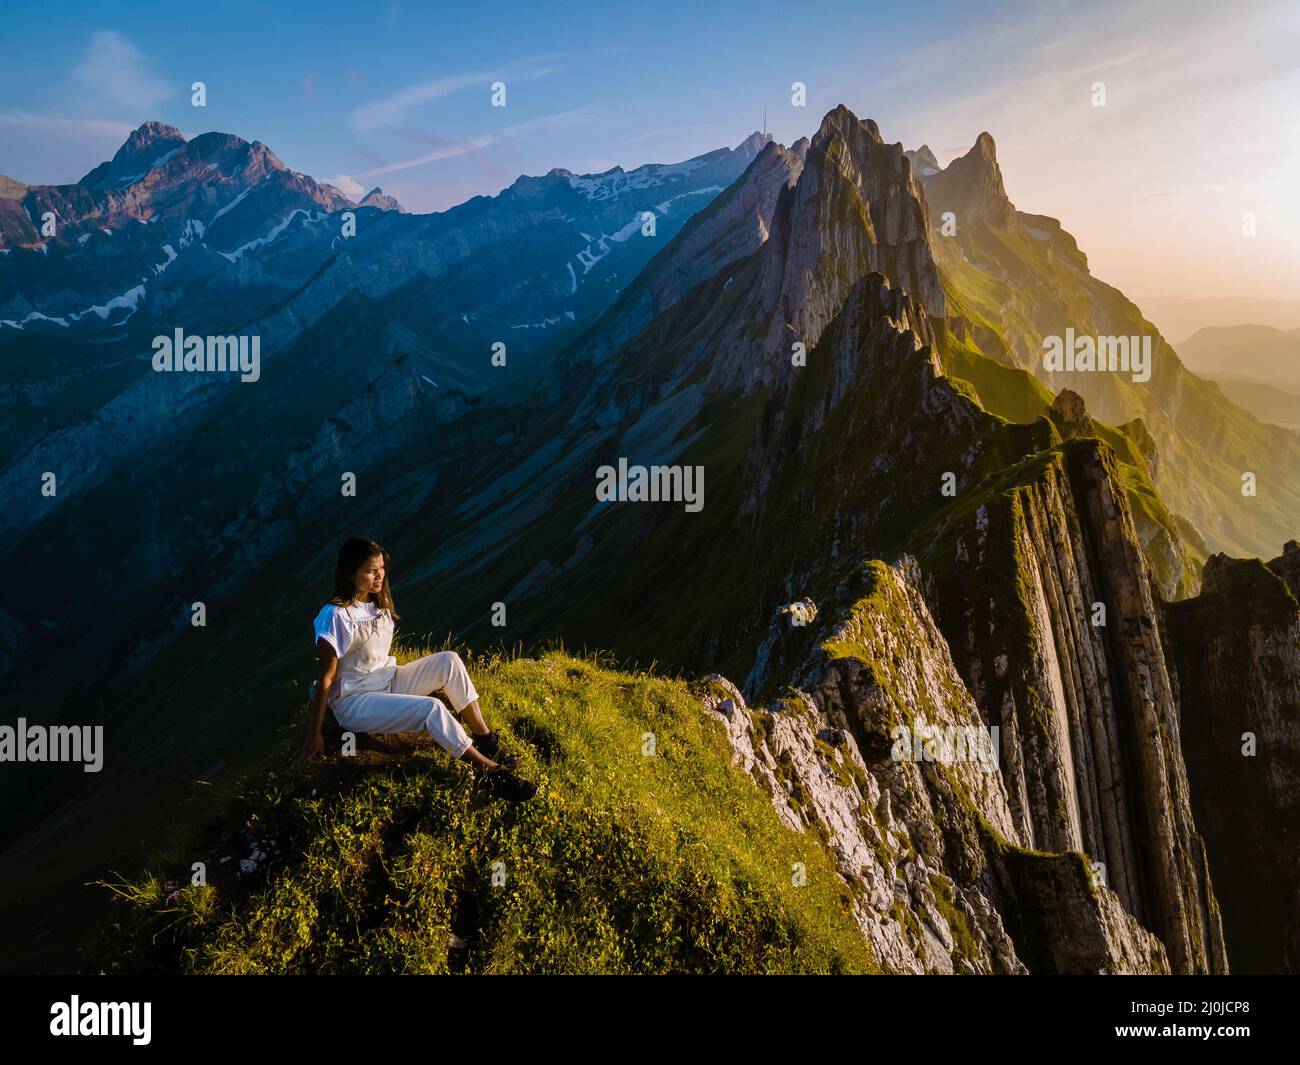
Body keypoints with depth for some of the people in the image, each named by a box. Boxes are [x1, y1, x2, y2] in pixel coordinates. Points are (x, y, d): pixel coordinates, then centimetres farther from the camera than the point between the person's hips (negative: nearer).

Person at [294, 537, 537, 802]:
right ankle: (493, 773, -24)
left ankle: (485, 741, -11)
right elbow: (325, 679, -18)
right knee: (431, 708, -29)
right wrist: (314, 736, -16)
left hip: (387, 681, 8)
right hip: (354, 702, -8)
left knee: (448, 661, -12)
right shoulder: (335, 615, -20)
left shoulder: (379, 605, 3)